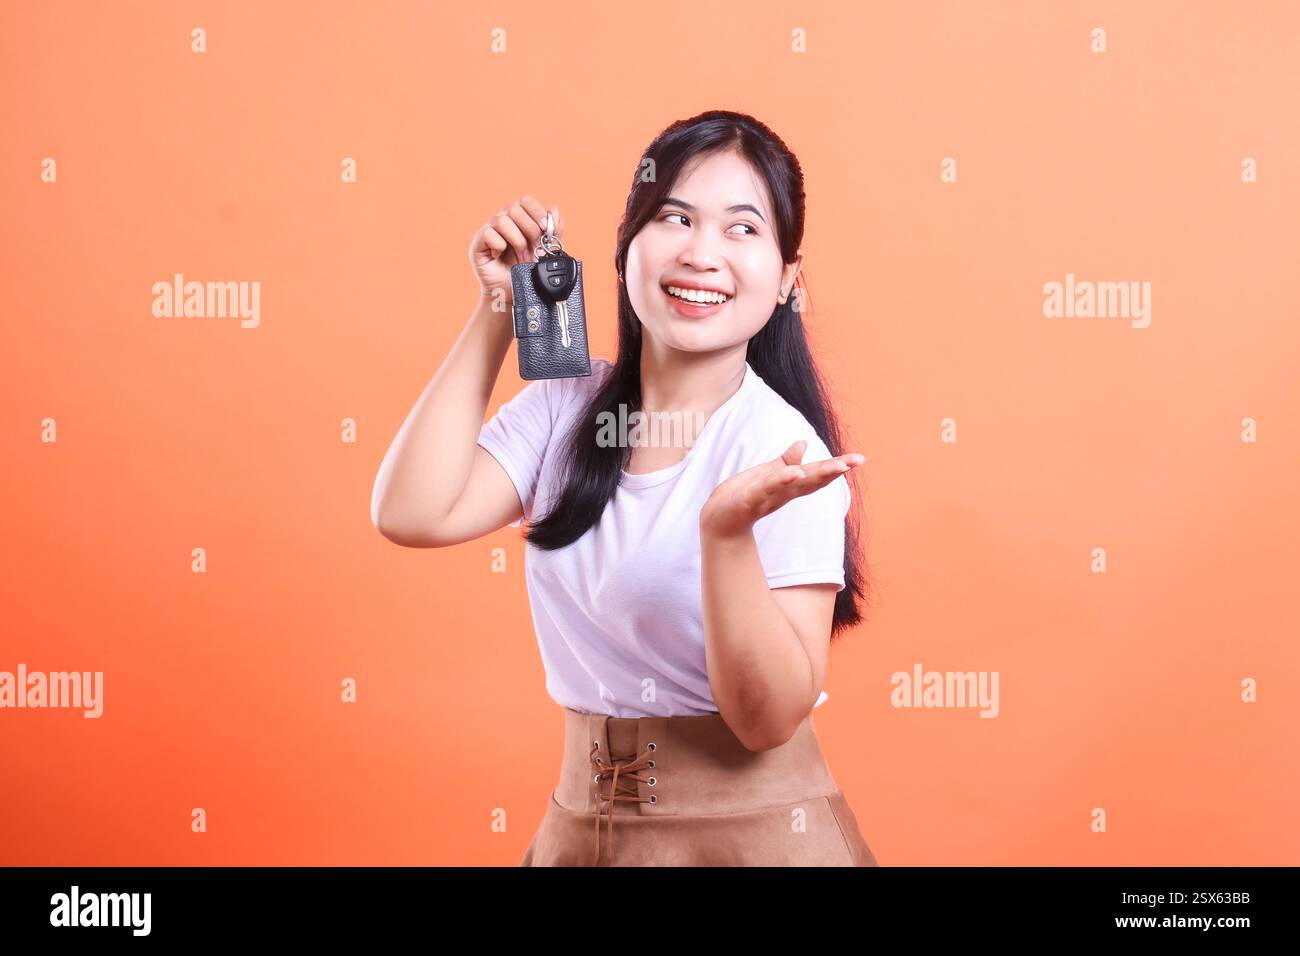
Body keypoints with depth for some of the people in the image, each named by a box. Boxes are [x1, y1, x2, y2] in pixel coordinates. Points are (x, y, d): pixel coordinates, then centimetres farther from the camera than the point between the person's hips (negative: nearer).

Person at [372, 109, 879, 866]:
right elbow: (412, 514, -14)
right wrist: (499, 313, -11)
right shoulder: (566, 404, -2)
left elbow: (769, 719, -19)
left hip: (752, 830, -5)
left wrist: (727, 532, -35)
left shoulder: (783, 451, -16)